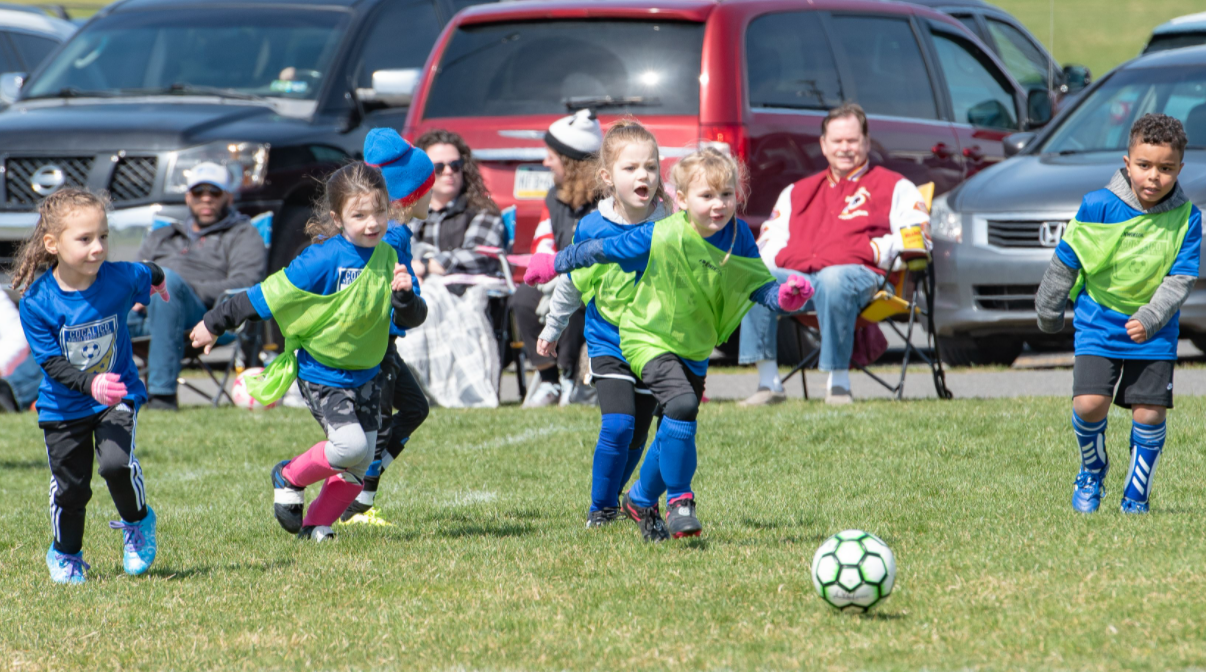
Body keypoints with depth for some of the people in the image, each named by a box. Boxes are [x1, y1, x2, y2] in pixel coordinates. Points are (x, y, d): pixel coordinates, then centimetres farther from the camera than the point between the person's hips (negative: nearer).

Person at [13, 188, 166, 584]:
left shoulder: (121, 279, -18)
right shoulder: (37, 302, -22)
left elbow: (149, 276, 8)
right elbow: (51, 363, -20)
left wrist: (156, 283, 32)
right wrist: (91, 384, -36)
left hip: (118, 395, 0)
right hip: (64, 407, 0)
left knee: (116, 462, -23)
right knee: (70, 487, 7)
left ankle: (137, 522, 9)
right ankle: (65, 555, 36)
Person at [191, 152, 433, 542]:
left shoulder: (388, 257, -4)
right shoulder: (325, 259, -22)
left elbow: (410, 320, 0)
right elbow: (268, 295, -15)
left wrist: (405, 297, -24)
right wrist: (215, 324, -7)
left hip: (365, 374, 6)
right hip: (321, 374, -6)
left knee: (360, 466, 5)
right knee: (350, 446, -22)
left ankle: (316, 524, 25)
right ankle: (290, 477, 5)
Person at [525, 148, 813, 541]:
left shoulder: (737, 237, -10)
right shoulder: (661, 238, -23)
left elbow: (757, 286, -5)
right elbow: (601, 251, -11)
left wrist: (784, 298, -26)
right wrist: (554, 265, -1)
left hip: (694, 350, 6)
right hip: (649, 340, -6)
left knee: (673, 434, 14)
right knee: (682, 404, -28)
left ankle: (641, 501, 39)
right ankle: (679, 502, -16)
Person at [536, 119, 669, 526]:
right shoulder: (593, 230, -10)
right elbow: (571, 282, 7)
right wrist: (552, 330, 18)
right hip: (608, 344, -2)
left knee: (636, 438, 8)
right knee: (617, 425, -17)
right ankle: (601, 507, -1)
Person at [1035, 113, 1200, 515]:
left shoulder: (1186, 218, -9)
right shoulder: (1098, 207, -12)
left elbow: (1181, 279, -7)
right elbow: (1065, 262, 0)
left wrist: (1150, 319, -21)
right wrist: (1049, 312, 9)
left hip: (1154, 331, 1)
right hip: (1098, 321, -1)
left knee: (1149, 414, -3)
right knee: (1090, 403, -14)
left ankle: (1136, 496, 17)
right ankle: (1092, 472, 15)